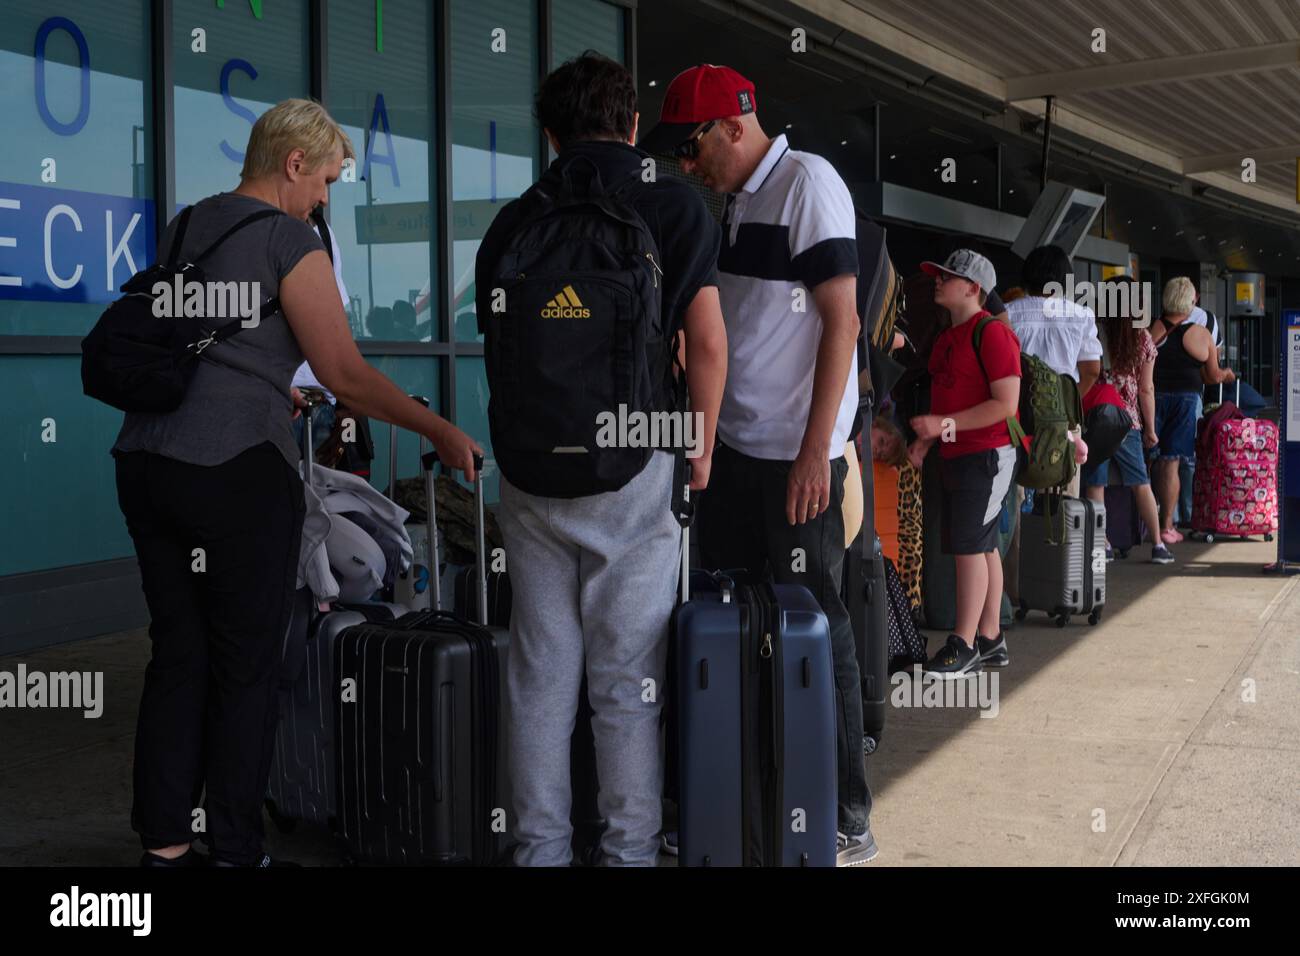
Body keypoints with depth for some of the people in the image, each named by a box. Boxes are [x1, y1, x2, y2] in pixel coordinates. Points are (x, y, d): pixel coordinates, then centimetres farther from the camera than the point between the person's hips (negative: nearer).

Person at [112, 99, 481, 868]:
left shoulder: (183, 229, 16)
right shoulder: (291, 243, -7)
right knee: (248, 668, 4)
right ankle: (237, 851, 12)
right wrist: (442, 432, -1)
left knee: (178, 657, 13)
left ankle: (164, 843, 19)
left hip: (146, 461, 7)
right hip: (238, 473, -7)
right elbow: (347, 376, -10)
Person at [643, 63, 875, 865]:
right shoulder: (737, 201, 14)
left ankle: (848, 822, 11)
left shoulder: (808, 183, -8)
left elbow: (841, 321, -14)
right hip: (734, 447, 8)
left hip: (795, 457, -8)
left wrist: (815, 452, -19)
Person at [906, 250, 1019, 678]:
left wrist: (945, 425, -20)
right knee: (981, 545, 12)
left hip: (985, 454, -9)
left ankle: (964, 645, -2)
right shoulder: (945, 338, 16)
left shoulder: (992, 332, -13)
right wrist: (924, 439, 8)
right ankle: (990, 641, 20)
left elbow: (1006, 405, -19)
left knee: (969, 545, -8)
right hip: (955, 455, 9)